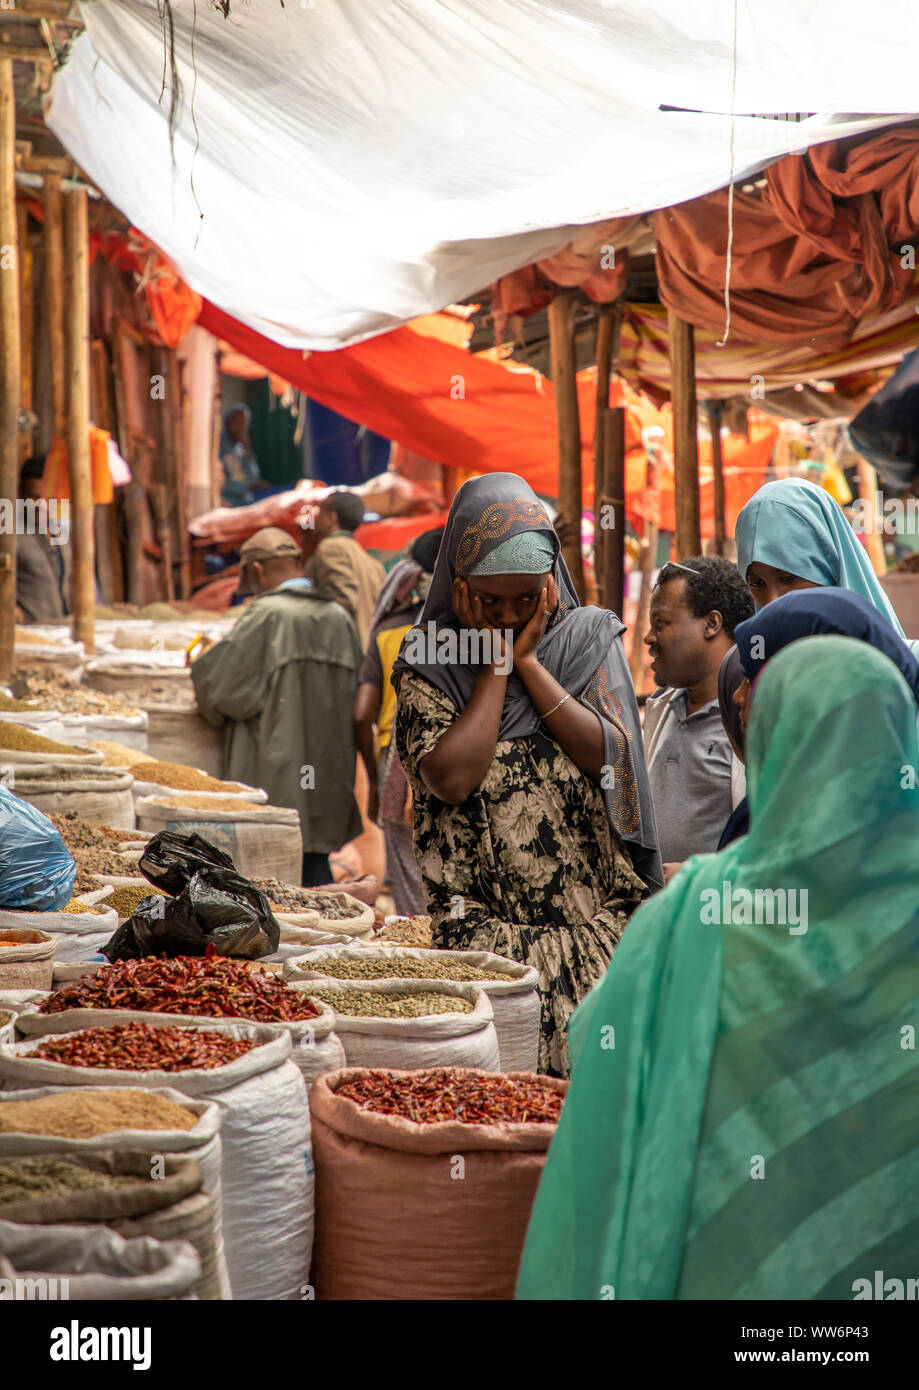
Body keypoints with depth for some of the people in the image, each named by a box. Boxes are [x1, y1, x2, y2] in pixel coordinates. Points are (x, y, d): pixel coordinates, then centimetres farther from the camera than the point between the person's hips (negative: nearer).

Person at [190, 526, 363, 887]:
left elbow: (228, 687, -12)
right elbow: (354, 695, 13)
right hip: (328, 773, 7)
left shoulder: (267, 616, -12)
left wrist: (203, 665, 7)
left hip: (275, 776, -6)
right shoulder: (339, 618, 9)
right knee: (313, 862, 12)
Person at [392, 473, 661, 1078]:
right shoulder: (430, 655, 4)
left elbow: (608, 754, -6)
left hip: (594, 911, 1)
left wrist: (528, 658, -5)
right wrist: (497, 662, -5)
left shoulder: (590, 636, 8)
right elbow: (451, 777, -11)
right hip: (485, 926, -1)